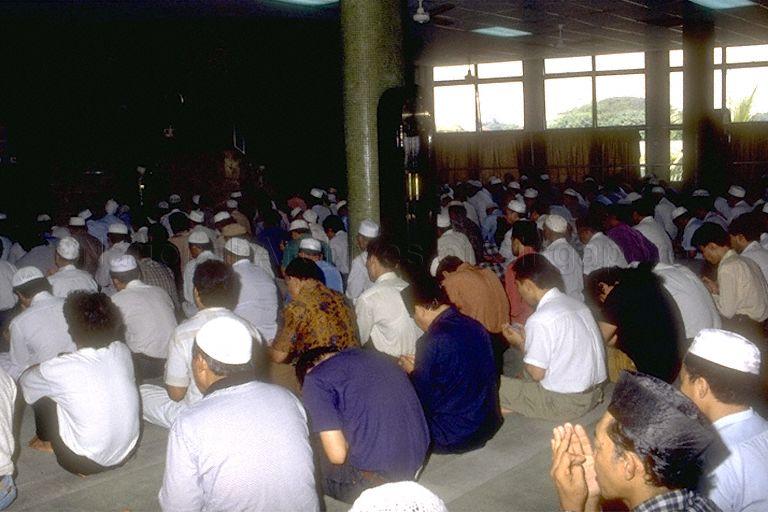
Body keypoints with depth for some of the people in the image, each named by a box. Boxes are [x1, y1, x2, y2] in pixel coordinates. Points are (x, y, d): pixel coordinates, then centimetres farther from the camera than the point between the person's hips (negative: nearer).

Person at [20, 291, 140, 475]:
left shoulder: (60, 369, -23)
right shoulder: (122, 351, -10)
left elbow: (25, 382, 1)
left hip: (87, 464, -5)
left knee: (42, 392, 7)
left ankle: (48, 441, 29)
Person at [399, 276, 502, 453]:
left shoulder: (432, 342, -21)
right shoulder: (475, 326, 0)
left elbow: (423, 398, -12)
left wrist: (412, 372, 7)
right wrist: (420, 366, 16)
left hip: (456, 437, -7)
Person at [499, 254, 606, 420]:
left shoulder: (540, 320, -19)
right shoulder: (577, 303, 6)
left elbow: (536, 373, -15)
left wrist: (521, 345, 0)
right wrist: (528, 341, 15)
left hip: (566, 403, -8)